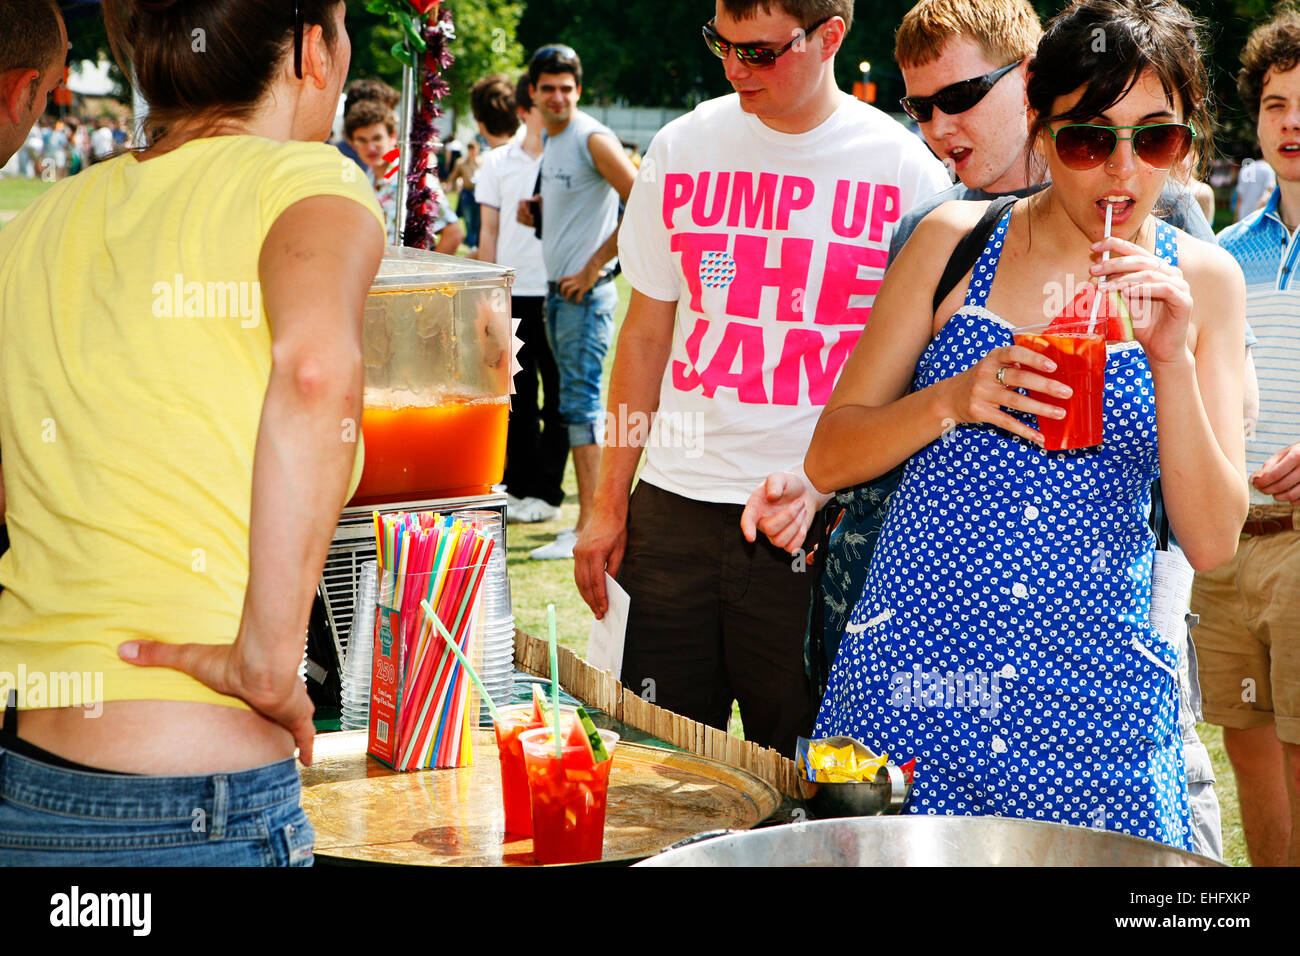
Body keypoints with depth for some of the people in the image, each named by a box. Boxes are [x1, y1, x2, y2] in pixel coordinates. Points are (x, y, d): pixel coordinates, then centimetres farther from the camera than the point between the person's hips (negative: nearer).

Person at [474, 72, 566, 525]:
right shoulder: (498, 162, 8)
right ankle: (518, 485, 18)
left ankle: (546, 491, 8)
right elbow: (489, 231, 11)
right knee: (518, 396, 9)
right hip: (512, 292, 3)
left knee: (557, 394, 0)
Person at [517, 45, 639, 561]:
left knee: (580, 403, -10)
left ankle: (587, 529, -8)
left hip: (586, 292, -9)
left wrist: (594, 267, -18)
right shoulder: (550, 141, 14)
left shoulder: (594, 140, -13)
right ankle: (601, 513, 18)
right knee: (577, 403, 11)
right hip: (556, 289, 9)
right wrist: (534, 211, 8)